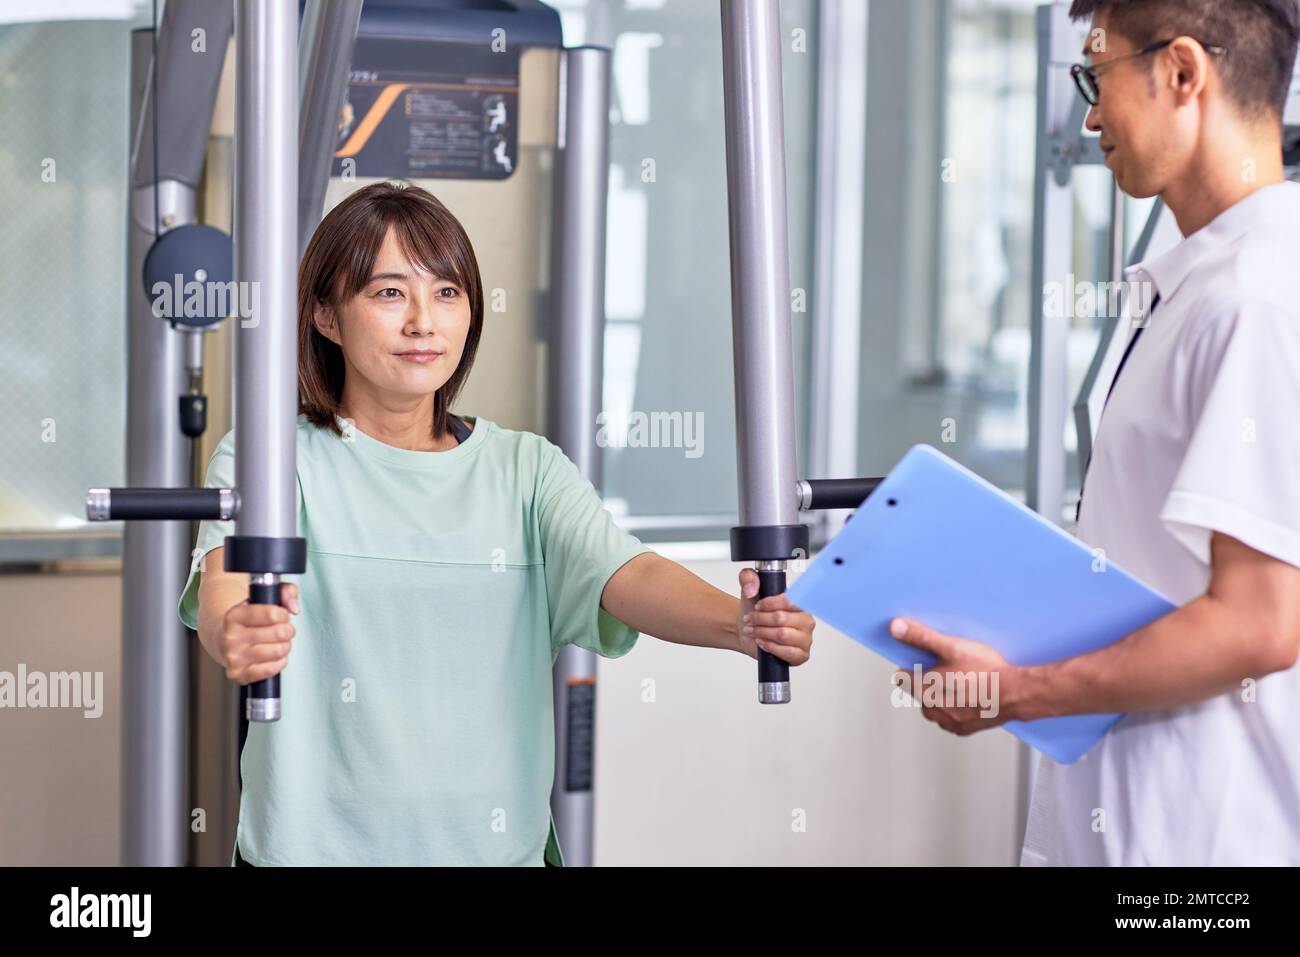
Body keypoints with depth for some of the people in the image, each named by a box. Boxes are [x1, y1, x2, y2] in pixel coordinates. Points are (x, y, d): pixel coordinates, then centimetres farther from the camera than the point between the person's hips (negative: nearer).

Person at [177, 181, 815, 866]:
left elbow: (624, 574, -11)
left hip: (496, 842, 2)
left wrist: (738, 623, -32)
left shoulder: (525, 470, 4)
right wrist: (234, 635, -45)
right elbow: (225, 587, -21)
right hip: (315, 843, -2)